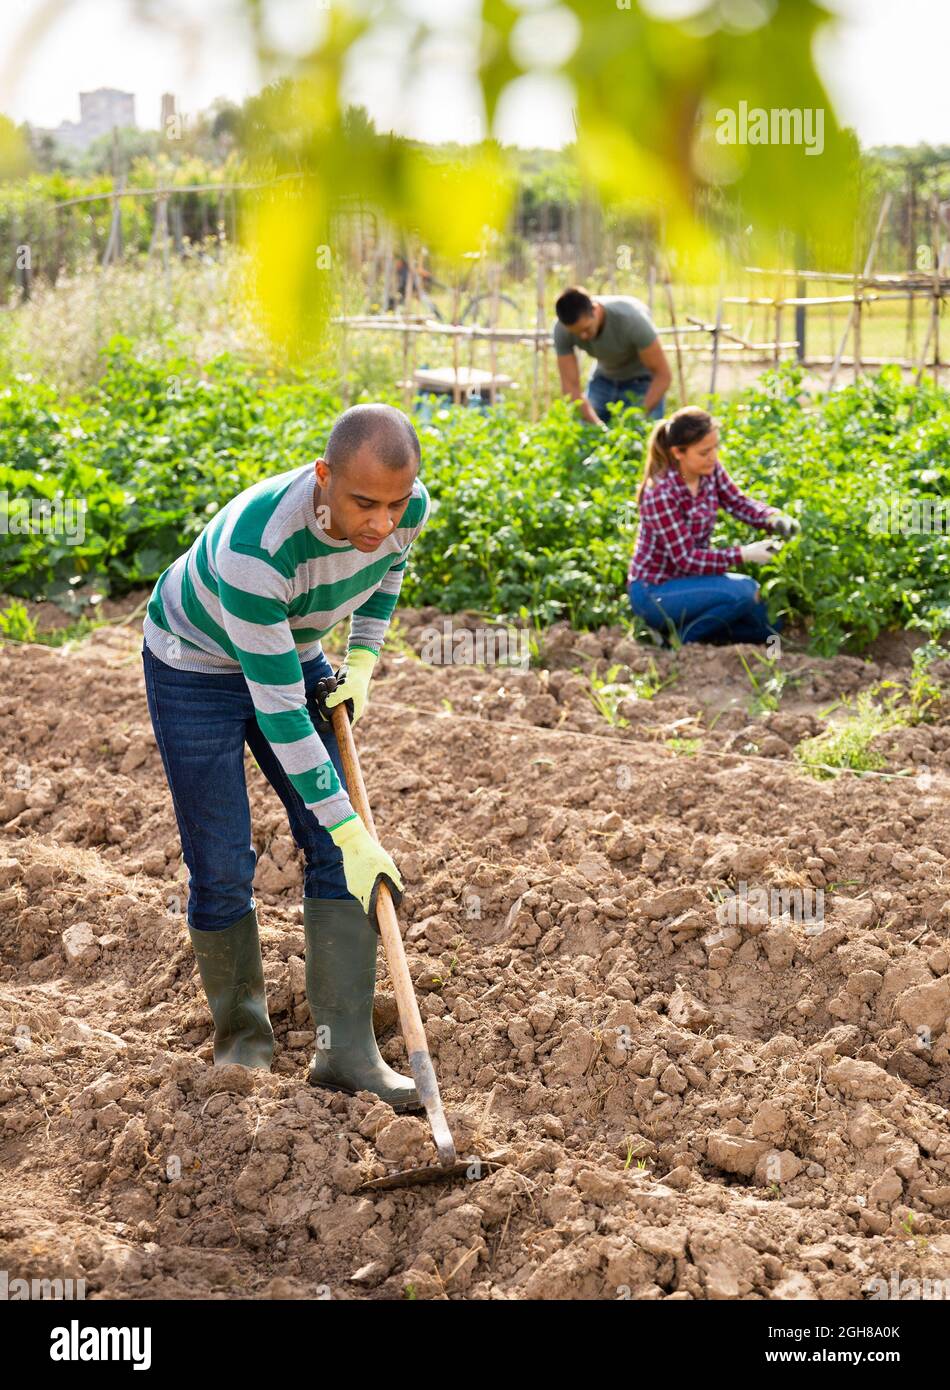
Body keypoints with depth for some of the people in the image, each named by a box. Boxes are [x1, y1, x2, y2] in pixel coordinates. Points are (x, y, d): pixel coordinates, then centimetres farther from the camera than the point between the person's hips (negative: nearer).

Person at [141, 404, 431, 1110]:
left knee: (336, 850, -3)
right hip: (196, 665, -5)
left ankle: (345, 1048, 2)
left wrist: (363, 660, -4)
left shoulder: (408, 508, -24)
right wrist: (353, 835, -36)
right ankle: (241, 1025, 21)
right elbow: (278, 713, -38)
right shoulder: (256, 546, -43)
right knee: (223, 866, -4)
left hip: (293, 653, 6)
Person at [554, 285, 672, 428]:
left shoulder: (630, 318, -35)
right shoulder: (562, 330, -25)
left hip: (641, 380, -4)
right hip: (604, 379, 4)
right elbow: (570, 386, -22)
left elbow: (663, 375, -28)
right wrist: (598, 425, -35)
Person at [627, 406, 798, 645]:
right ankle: (685, 636, -6)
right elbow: (686, 559, -26)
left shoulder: (710, 470, -8)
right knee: (743, 591, -24)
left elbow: (739, 503, 3)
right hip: (654, 590, -8)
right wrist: (744, 554, -29)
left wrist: (774, 519, -17)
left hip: (688, 576, 8)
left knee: (768, 621, 5)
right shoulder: (661, 493, -28)